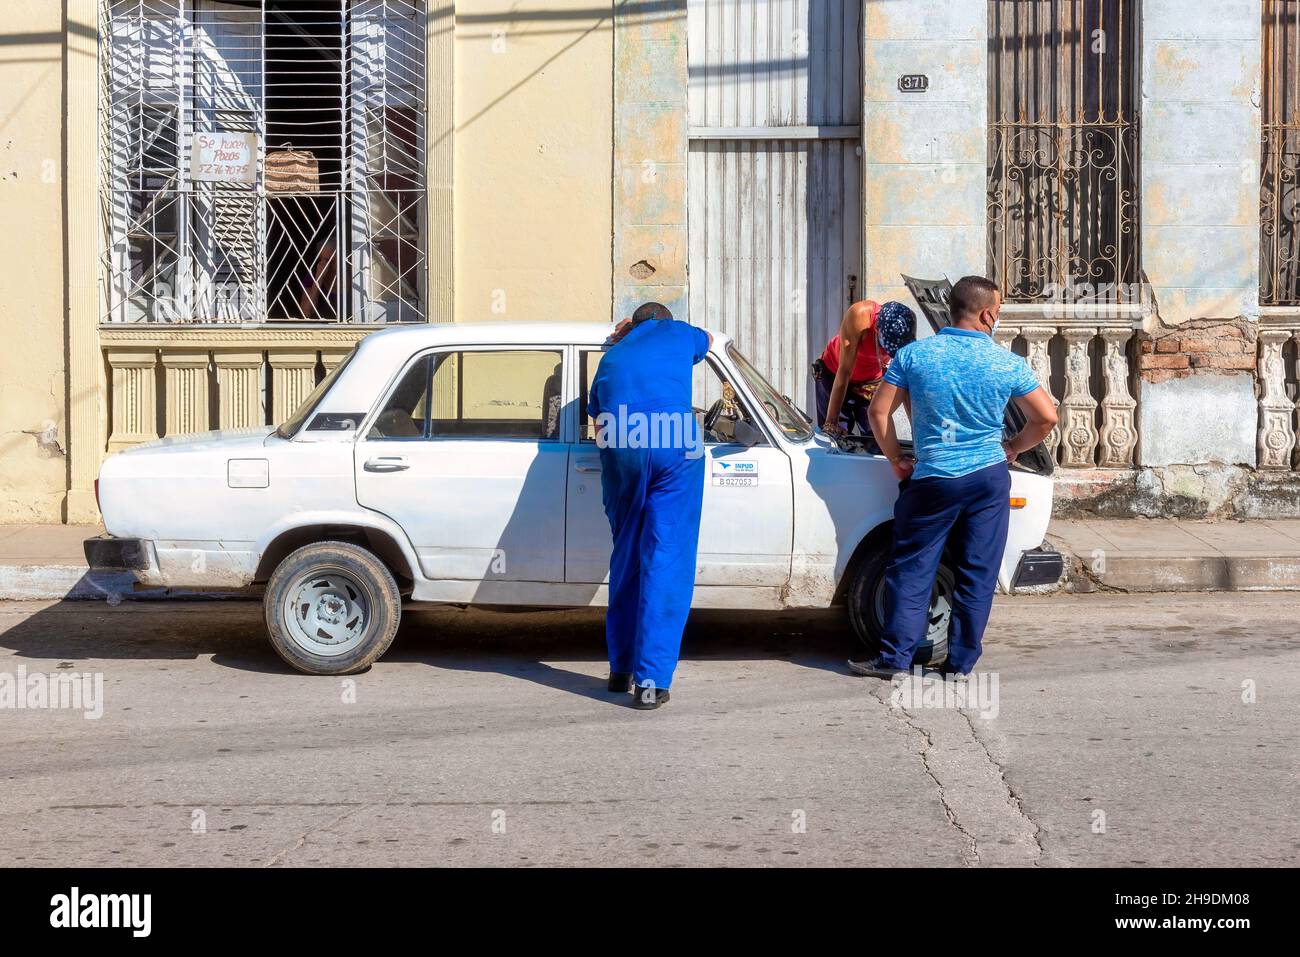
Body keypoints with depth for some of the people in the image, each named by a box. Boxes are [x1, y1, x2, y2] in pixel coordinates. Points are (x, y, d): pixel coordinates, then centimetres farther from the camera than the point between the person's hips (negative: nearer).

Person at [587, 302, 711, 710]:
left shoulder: (611, 356, 29)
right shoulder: (677, 334, 21)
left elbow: (596, 415, 31)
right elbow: (706, 341, 44)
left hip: (619, 454, 3)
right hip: (674, 449, -3)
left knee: (626, 555, 18)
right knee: (666, 562, -3)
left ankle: (621, 668, 24)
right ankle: (651, 680, -9)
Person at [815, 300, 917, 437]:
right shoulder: (860, 314, -36)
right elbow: (844, 371, -34)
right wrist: (831, 422, -34)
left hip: (873, 379, 2)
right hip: (833, 373, -2)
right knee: (836, 435, -8)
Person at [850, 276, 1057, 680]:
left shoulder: (914, 355, -3)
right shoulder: (1007, 363, -3)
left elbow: (878, 411, -3)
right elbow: (1046, 418, -1)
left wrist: (896, 460, 9)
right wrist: (1013, 448, 15)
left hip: (933, 480, 0)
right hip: (989, 479, 1)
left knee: (911, 569, 8)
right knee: (977, 574, 8)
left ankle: (895, 657, 7)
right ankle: (960, 664, 12)